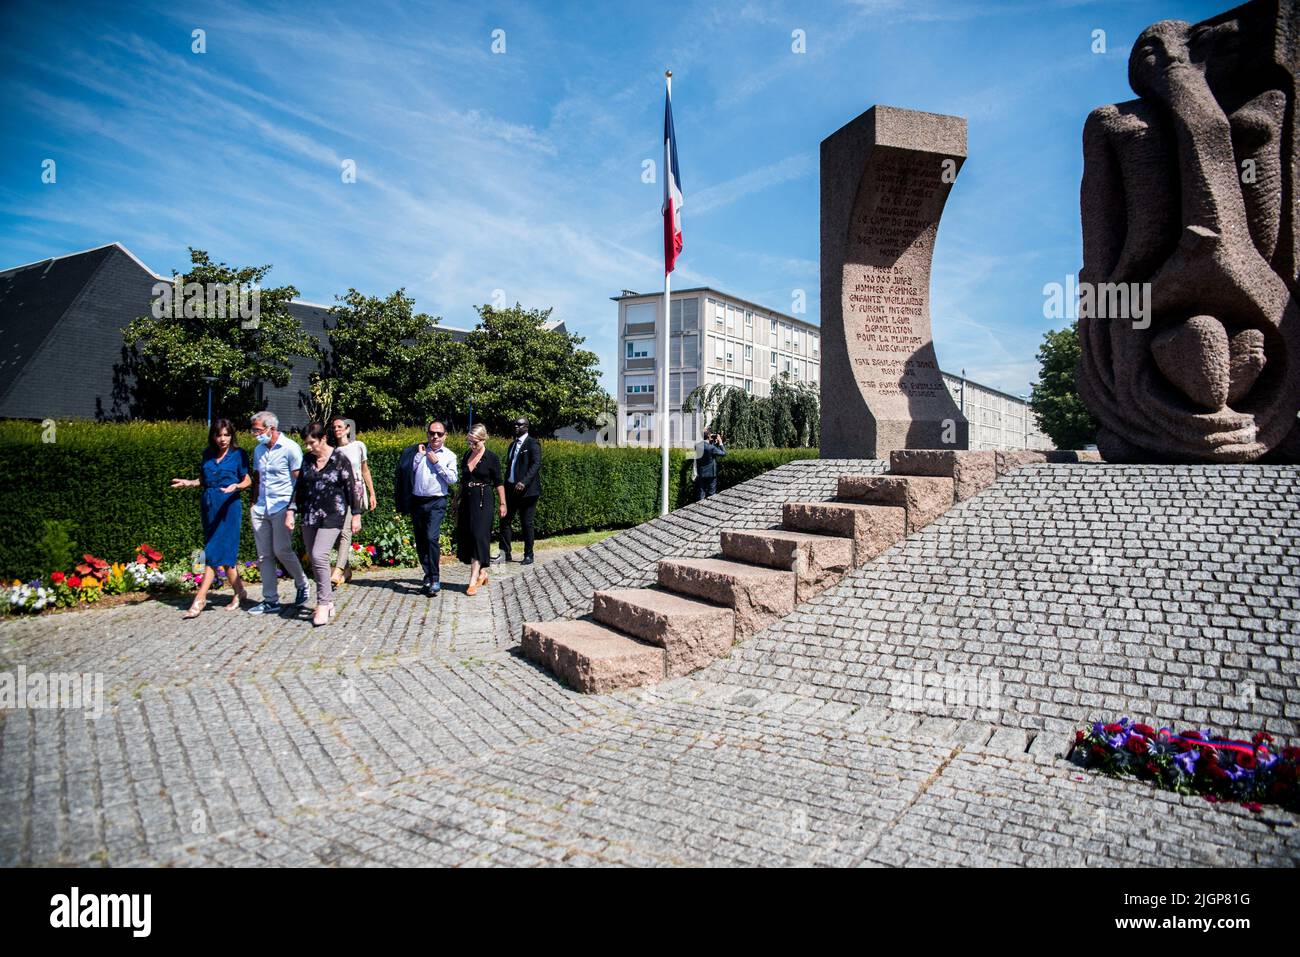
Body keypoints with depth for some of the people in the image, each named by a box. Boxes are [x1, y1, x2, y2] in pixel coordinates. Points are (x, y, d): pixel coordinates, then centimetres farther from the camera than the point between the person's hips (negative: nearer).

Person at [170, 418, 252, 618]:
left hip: (229, 507, -5)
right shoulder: (208, 454, 10)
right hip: (209, 506, 5)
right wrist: (188, 483, -1)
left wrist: (236, 486, -19)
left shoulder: (238, 454, -2)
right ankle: (239, 591, 22)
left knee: (215, 552, -8)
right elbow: (203, 480, 18)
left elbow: (248, 481, 1)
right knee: (226, 552, 10)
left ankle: (200, 599, -7)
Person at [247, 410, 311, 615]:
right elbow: (256, 479, 21)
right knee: (264, 556, 5)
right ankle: (270, 600, 11)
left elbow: (299, 480, -9)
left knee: (281, 550, -11)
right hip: (261, 508, 7)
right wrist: (254, 504, 13)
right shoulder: (258, 450, 14)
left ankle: (301, 584, 14)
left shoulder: (290, 448, -7)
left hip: (282, 506, -7)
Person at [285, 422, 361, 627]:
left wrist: (356, 515, -6)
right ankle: (327, 602, 18)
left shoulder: (340, 459, -7)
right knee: (314, 559, 7)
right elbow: (299, 488, 15)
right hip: (309, 516, 6)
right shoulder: (307, 460, 9)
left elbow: (352, 488, -5)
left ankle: (323, 603, -5)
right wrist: (291, 512, 8)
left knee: (319, 555, -16)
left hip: (332, 516, -6)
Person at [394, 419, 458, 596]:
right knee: (420, 542, 8)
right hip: (417, 502, 4)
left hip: (436, 503, -4)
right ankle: (428, 576, 21)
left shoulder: (449, 455, 5)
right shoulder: (419, 451, 11)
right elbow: (407, 471, 2)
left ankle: (434, 580, -12)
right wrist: (419, 455, -2)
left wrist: (437, 463, -6)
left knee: (431, 537, -19)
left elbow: (452, 479, -4)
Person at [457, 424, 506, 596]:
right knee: (465, 537, 6)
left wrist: (502, 504, -4)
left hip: (483, 501, -6)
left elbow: (498, 483, -3)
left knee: (479, 537, -10)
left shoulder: (492, 458, -7)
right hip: (467, 500, 6)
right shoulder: (467, 455, 9)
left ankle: (473, 581, -11)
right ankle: (482, 573, 21)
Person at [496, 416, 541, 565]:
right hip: (511, 490, 7)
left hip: (527, 490, -7)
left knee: (526, 524, 0)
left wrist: (524, 482, -27)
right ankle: (505, 553, 12)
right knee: (505, 521, 4)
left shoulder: (533, 444, -6)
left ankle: (528, 555, 11)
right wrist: (505, 485, 13)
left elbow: (536, 464, -17)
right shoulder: (513, 444, 18)